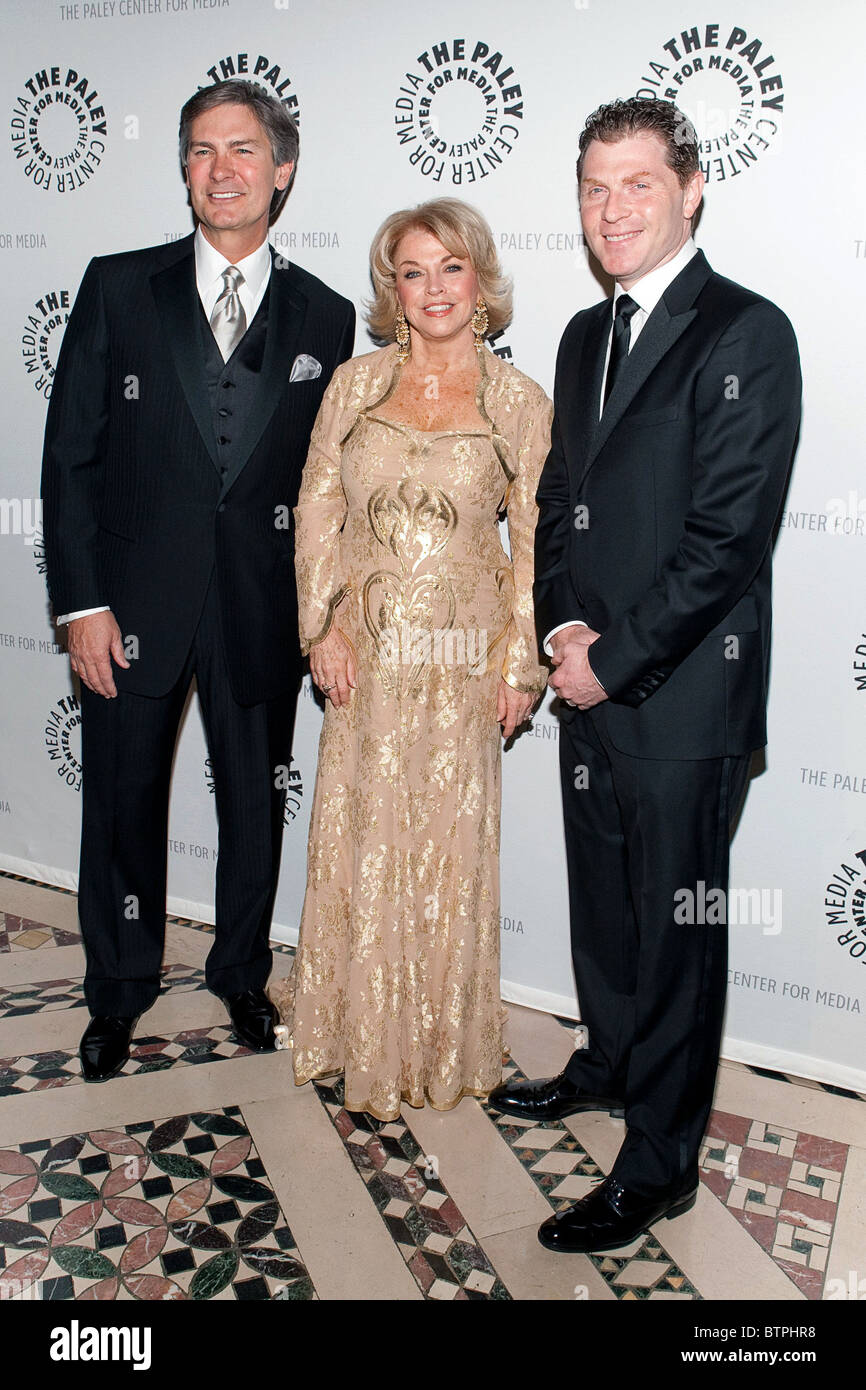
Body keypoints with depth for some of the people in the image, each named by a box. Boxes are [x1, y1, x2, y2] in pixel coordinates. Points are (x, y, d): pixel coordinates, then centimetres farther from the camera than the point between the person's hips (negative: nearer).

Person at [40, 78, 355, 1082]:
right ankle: (119, 992, 32)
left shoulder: (326, 317, 4)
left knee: (256, 803, 12)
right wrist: (82, 601, -7)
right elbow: (70, 452, -1)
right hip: (134, 603, 0)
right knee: (123, 802, 11)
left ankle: (241, 972, 36)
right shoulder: (119, 287, 2)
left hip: (261, 611, 1)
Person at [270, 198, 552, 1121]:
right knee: (358, 832, 9)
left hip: (464, 651, -1)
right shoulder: (355, 384, 4)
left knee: (449, 836, 7)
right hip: (366, 645, 2)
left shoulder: (519, 403, 0)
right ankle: (357, 1030, 30)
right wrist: (323, 626, -4)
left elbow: (534, 542, 0)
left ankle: (442, 1041, 27)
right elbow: (317, 508, 4)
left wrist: (520, 659, -5)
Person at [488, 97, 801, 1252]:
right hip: (594, 681, 7)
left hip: (685, 693, -7)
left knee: (678, 928, 5)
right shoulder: (586, 336, 13)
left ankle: (659, 1165, 20)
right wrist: (564, 625, -1)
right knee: (602, 899, 21)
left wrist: (613, 659, -14)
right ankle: (611, 1063, 43)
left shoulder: (745, 335, -11)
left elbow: (727, 536, -17)